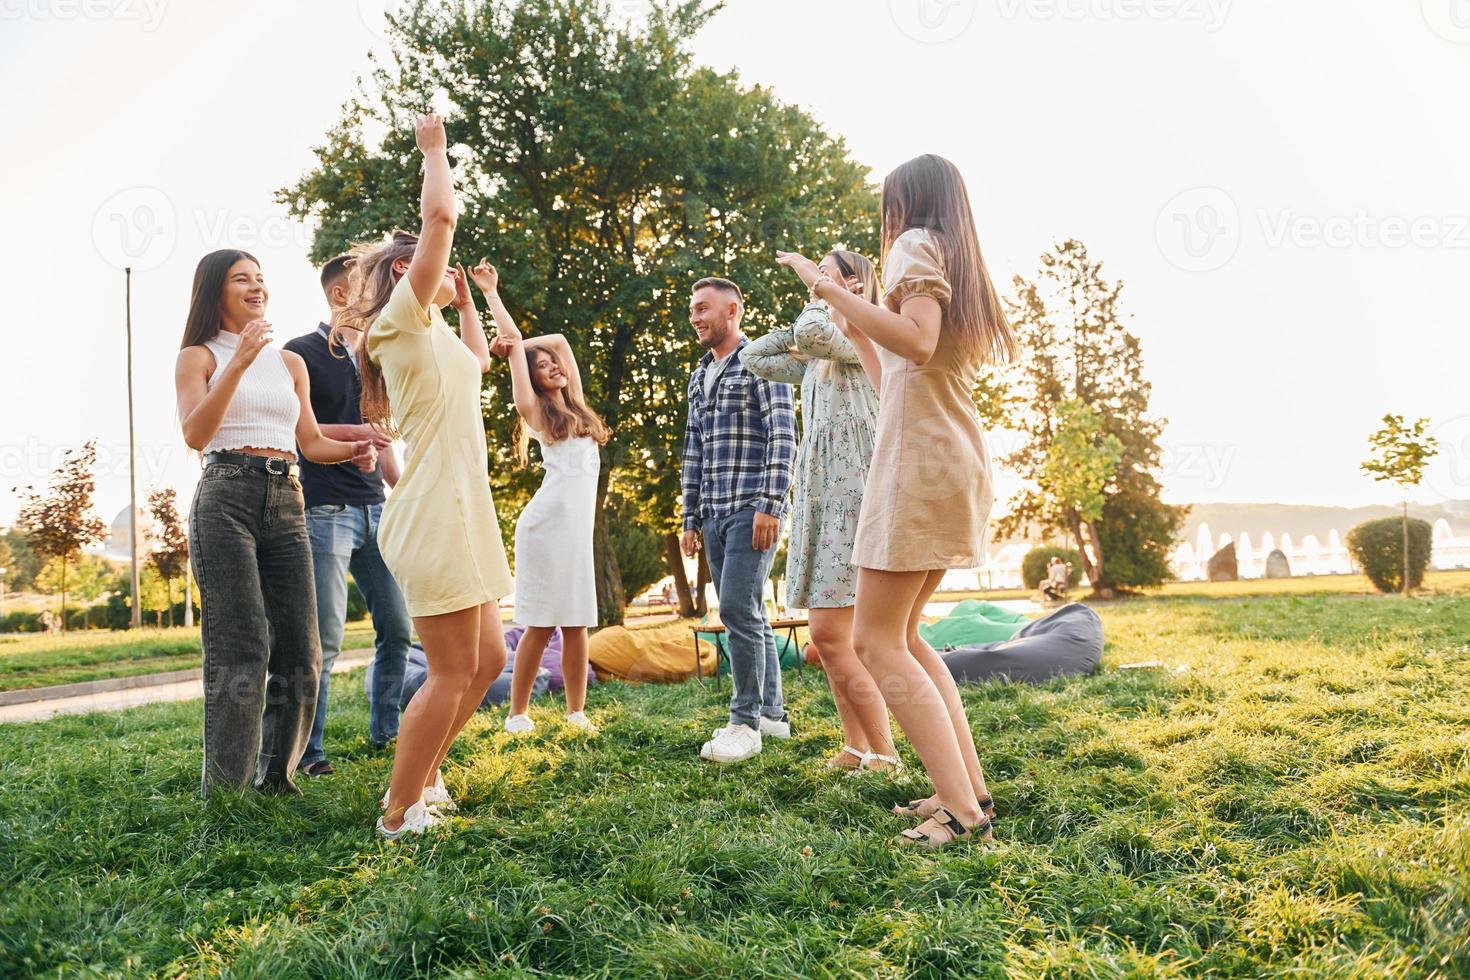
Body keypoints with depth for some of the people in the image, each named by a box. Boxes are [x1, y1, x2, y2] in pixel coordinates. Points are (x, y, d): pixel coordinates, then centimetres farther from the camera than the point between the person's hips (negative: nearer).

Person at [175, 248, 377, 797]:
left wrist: (354, 450, -1)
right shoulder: (198, 357, 6)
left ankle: (275, 776, 15)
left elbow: (311, 443, 20)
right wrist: (238, 364, -17)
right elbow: (195, 435, -9)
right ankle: (224, 789, 0)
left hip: (286, 504, 5)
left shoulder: (291, 363, 19)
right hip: (226, 499, -4)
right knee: (242, 651, -10)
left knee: (299, 653, 0)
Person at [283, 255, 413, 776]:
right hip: (327, 511, -7)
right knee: (324, 637, -5)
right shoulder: (302, 353, -2)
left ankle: (385, 730, 21)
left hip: (376, 509, 7)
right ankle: (307, 749, 6)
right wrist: (350, 432, -19)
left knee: (397, 626, 7)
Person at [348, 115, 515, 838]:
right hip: (434, 515, -10)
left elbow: (478, 357, 45)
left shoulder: (431, 335, 23)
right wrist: (434, 149, 1)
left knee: (487, 658, 14)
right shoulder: (401, 316, -4)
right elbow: (440, 215, -13)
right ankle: (399, 814, 6)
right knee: (452, 671, -6)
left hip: (461, 515, 10)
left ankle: (420, 778, 26)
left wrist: (465, 299, 39)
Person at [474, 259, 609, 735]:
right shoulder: (534, 410, 4)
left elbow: (559, 340, 27)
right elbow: (514, 342, 6)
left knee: (576, 623, 5)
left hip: (579, 524, 6)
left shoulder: (577, 406, 19)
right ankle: (517, 713, 4)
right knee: (540, 624, -4)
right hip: (548, 521, -6)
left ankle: (577, 712, 10)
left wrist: (516, 345, 24)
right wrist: (490, 293, 13)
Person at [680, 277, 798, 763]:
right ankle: (771, 712, 19)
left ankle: (746, 723, -10)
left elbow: (783, 436, -12)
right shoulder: (699, 377, 20)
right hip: (714, 515, 8)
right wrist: (690, 517, 17)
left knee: (738, 609, -15)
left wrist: (771, 504, -19)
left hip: (752, 509, -8)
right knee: (747, 615, 10)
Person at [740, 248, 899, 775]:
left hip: (852, 493, -9)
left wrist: (824, 302, -3)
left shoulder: (862, 337, -4)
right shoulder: (816, 359, 21)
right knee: (828, 635, 7)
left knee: (830, 633, -15)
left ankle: (884, 756, -9)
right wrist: (799, 327, 15)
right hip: (819, 494, 9)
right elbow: (754, 358, 24)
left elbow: (813, 332, -24)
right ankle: (856, 747, 14)